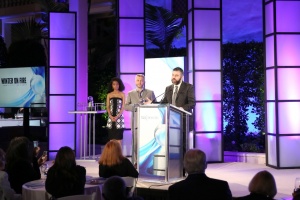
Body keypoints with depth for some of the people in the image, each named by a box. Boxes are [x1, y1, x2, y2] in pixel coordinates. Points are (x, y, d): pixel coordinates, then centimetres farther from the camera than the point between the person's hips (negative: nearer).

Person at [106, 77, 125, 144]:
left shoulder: (122, 94, 4)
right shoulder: (109, 95, 10)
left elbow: (123, 107, -1)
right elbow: (107, 107, 7)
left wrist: (117, 116, -13)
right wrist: (111, 116, -9)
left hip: (119, 117, -2)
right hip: (111, 117, 2)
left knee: (119, 137, -5)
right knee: (111, 137, 1)